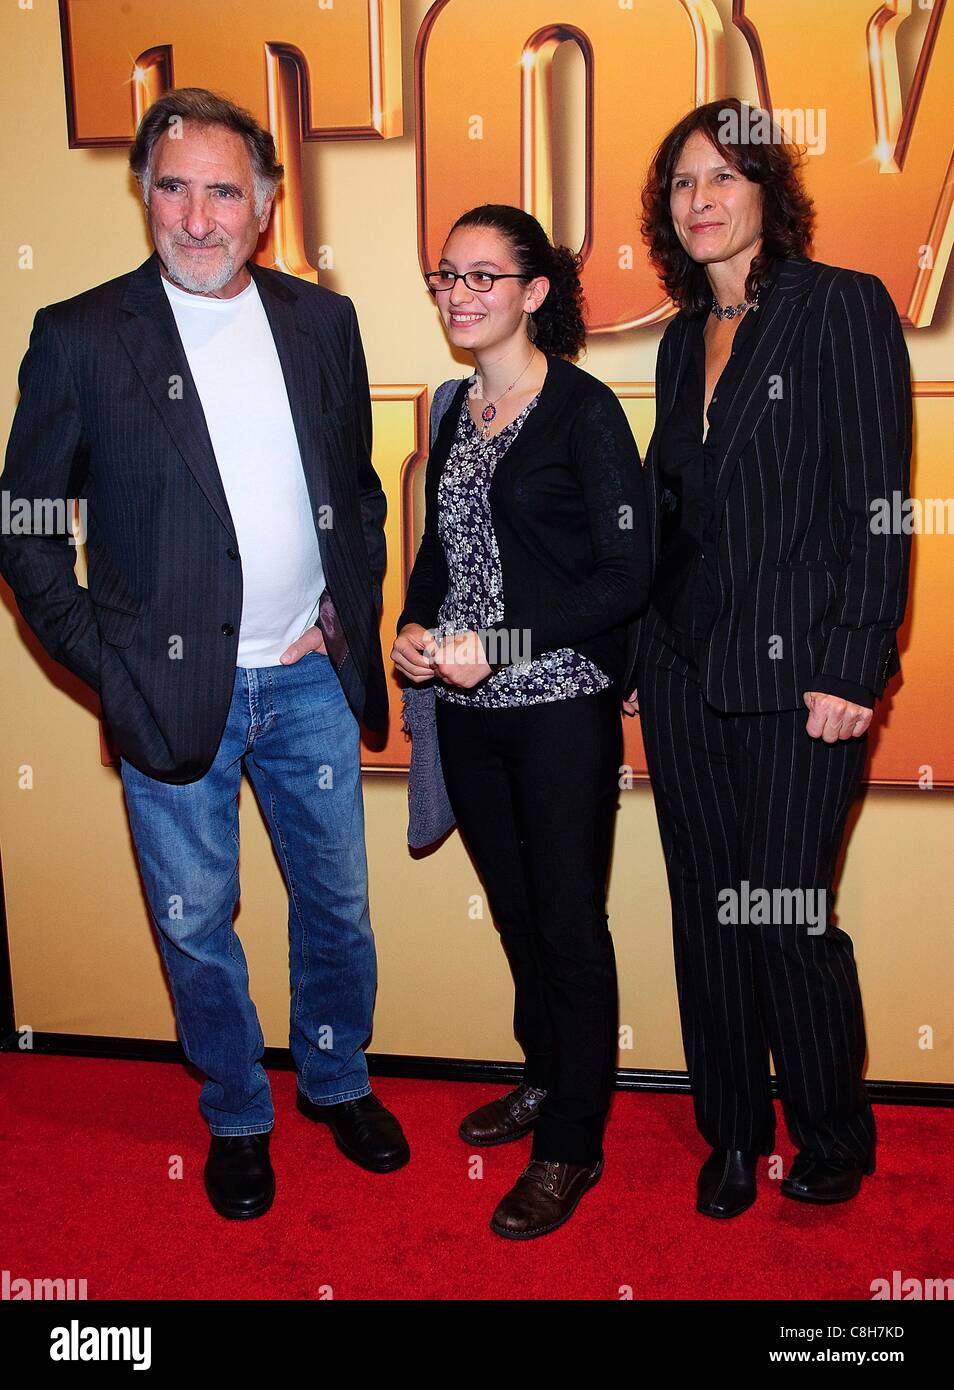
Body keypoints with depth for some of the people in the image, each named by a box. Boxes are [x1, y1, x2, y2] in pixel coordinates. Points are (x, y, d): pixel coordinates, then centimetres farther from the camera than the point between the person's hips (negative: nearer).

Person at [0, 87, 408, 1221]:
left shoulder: (321, 321, 5)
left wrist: (349, 610, 3)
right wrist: (108, 661, -10)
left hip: (311, 679, 3)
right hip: (175, 696, -2)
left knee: (337, 903, 16)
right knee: (197, 927, 12)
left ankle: (337, 1081, 41)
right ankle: (237, 1118, 36)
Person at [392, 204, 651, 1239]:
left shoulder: (583, 410, -9)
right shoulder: (457, 409, 11)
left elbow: (626, 577, -12)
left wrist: (499, 645, -18)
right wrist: (412, 627, 0)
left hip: (561, 706, -6)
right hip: (468, 710, 6)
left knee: (569, 921, 4)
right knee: (515, 908, 17)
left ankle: (572, 1142, 20)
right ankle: (547, 1077, 38)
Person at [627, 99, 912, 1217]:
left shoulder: (843, 307, -3)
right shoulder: (683, 340, 15)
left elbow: (875, 503, -9)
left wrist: (850, 666, -15)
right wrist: (637, 653, 12)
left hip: (796, 668, -5)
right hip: (684, 668, 6)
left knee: (786, 916, -2)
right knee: (705, 914, 10)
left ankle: (834, 1139, 24)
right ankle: (733, 1135, 29)